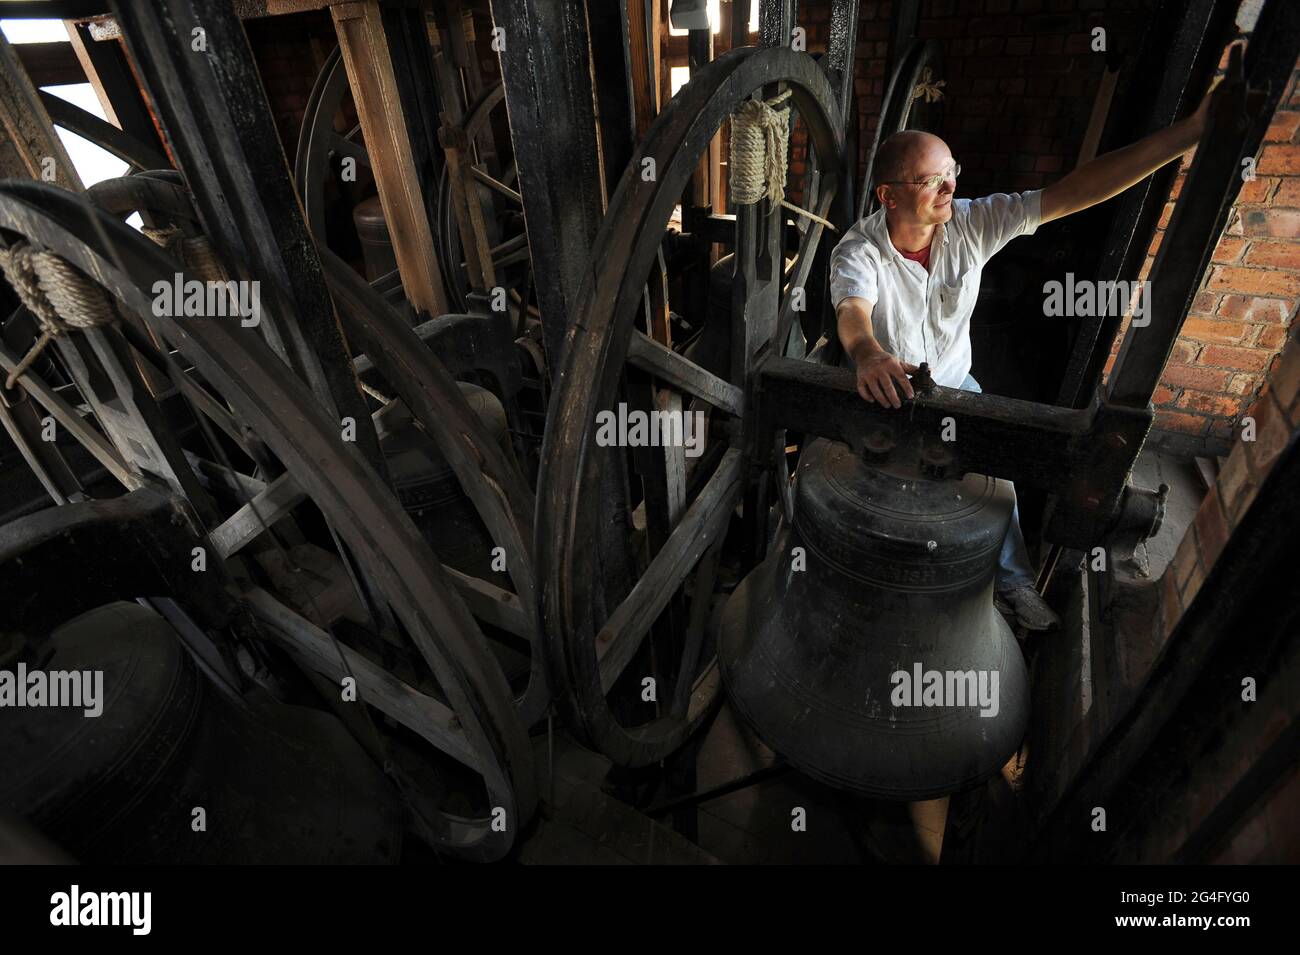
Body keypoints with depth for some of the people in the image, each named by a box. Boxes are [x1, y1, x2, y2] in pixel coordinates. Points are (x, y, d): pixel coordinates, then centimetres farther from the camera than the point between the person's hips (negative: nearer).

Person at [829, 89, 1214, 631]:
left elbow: (1075, 192, -13)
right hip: (887, 387, -3)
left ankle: (1011, 581, 9)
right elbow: (853, 314, -44)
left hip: (953, 383, 3)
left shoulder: (972, 223, -11)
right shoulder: (858, 252, -23)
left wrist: (1190, 131, -21)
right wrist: (868, 356, -69)